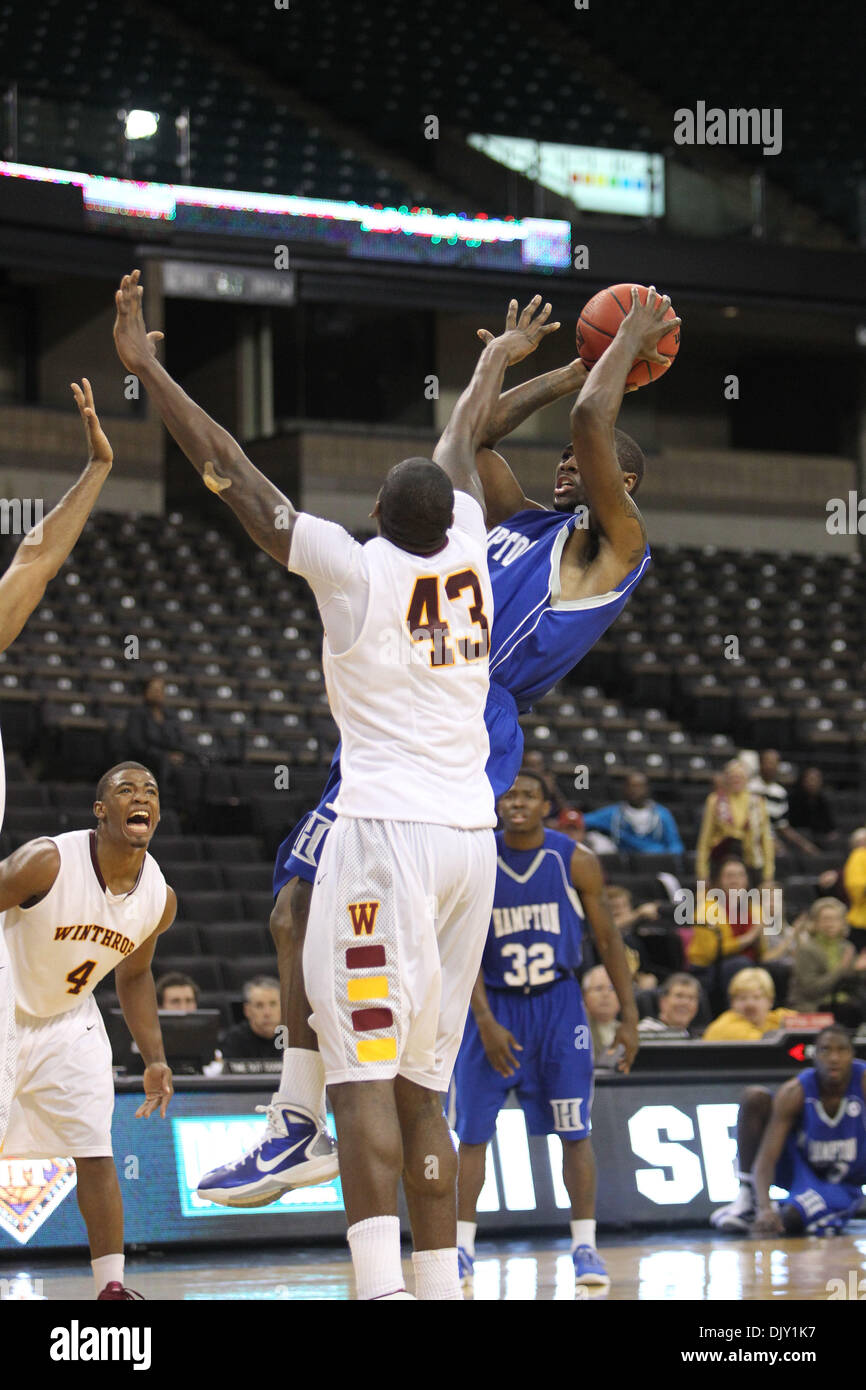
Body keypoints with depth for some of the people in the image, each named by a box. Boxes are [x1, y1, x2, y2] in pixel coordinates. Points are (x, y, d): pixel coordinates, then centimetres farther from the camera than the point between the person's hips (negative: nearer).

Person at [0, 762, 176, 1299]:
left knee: (95, 1154, -6)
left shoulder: (160, 898, -8)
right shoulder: (47, 862, -27)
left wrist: (155, 1060, 5)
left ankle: (111, 1285, -2)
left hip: (69, 1024, 4)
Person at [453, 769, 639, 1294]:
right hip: (493, 1003, 0)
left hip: (558, 1002, 0)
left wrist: (629, 1015, -3)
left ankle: (585, 1246, 1)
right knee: (475, 1130, -1)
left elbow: (608, 939, 0)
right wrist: (487, 1024, -17)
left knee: (575, 1130, -4)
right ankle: (463, 1248, 7)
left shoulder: (577, 862, -7)